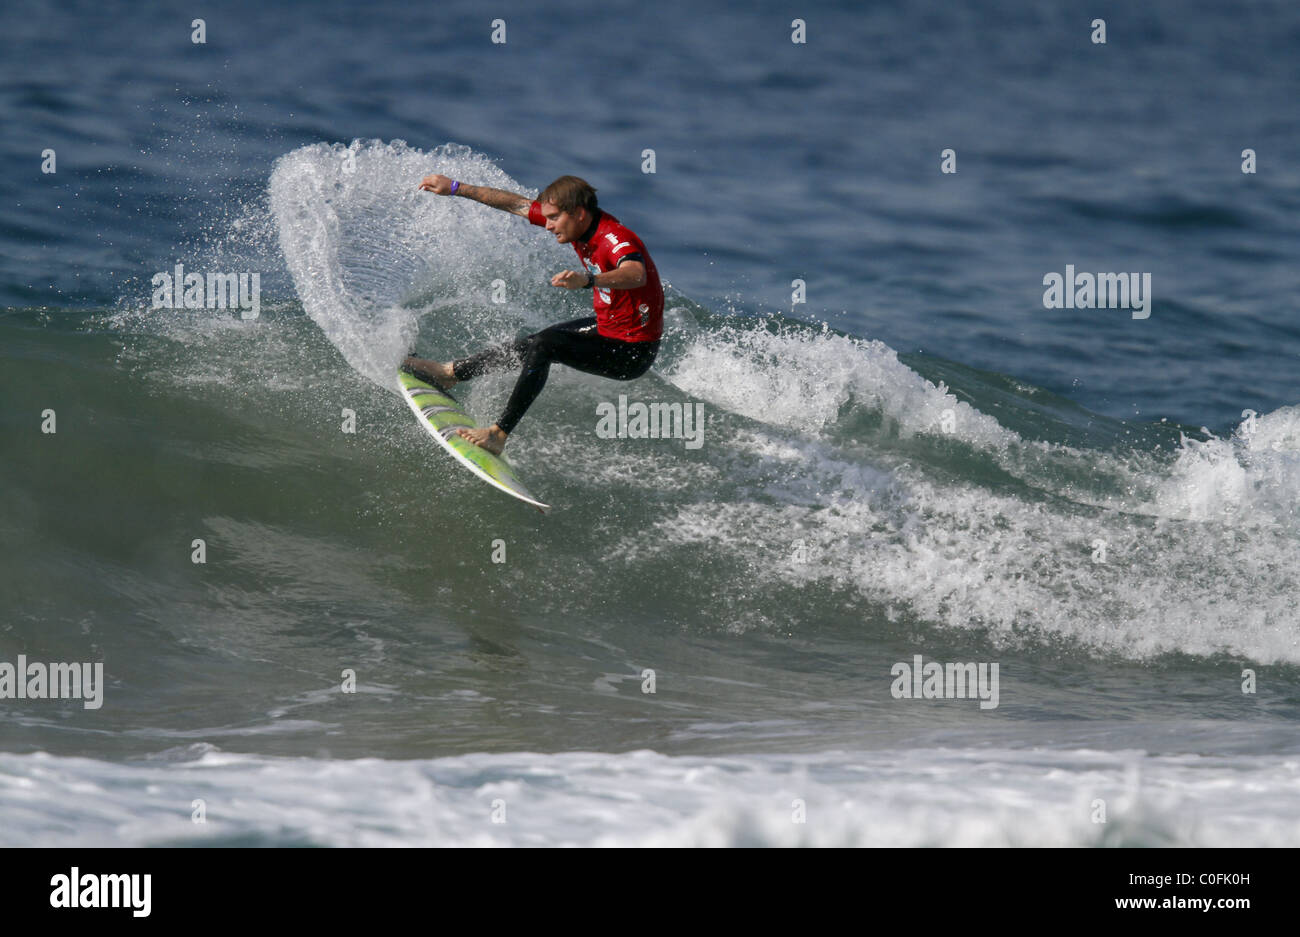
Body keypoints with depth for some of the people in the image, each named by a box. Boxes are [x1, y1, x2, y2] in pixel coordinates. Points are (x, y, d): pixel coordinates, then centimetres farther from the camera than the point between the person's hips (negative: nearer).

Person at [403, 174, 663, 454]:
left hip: (634, 351, -9)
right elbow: (516, 204, 4)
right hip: (606, 326, 9)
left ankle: (500, 434, -20)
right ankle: (453, 371, 35)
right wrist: (455, 188, 7)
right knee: (531, 344, 18)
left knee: (543, 346, -23)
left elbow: (636, 275, -51)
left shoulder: (616, 239, -29)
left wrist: (587, 280, -68)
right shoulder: (582, 222, -3)